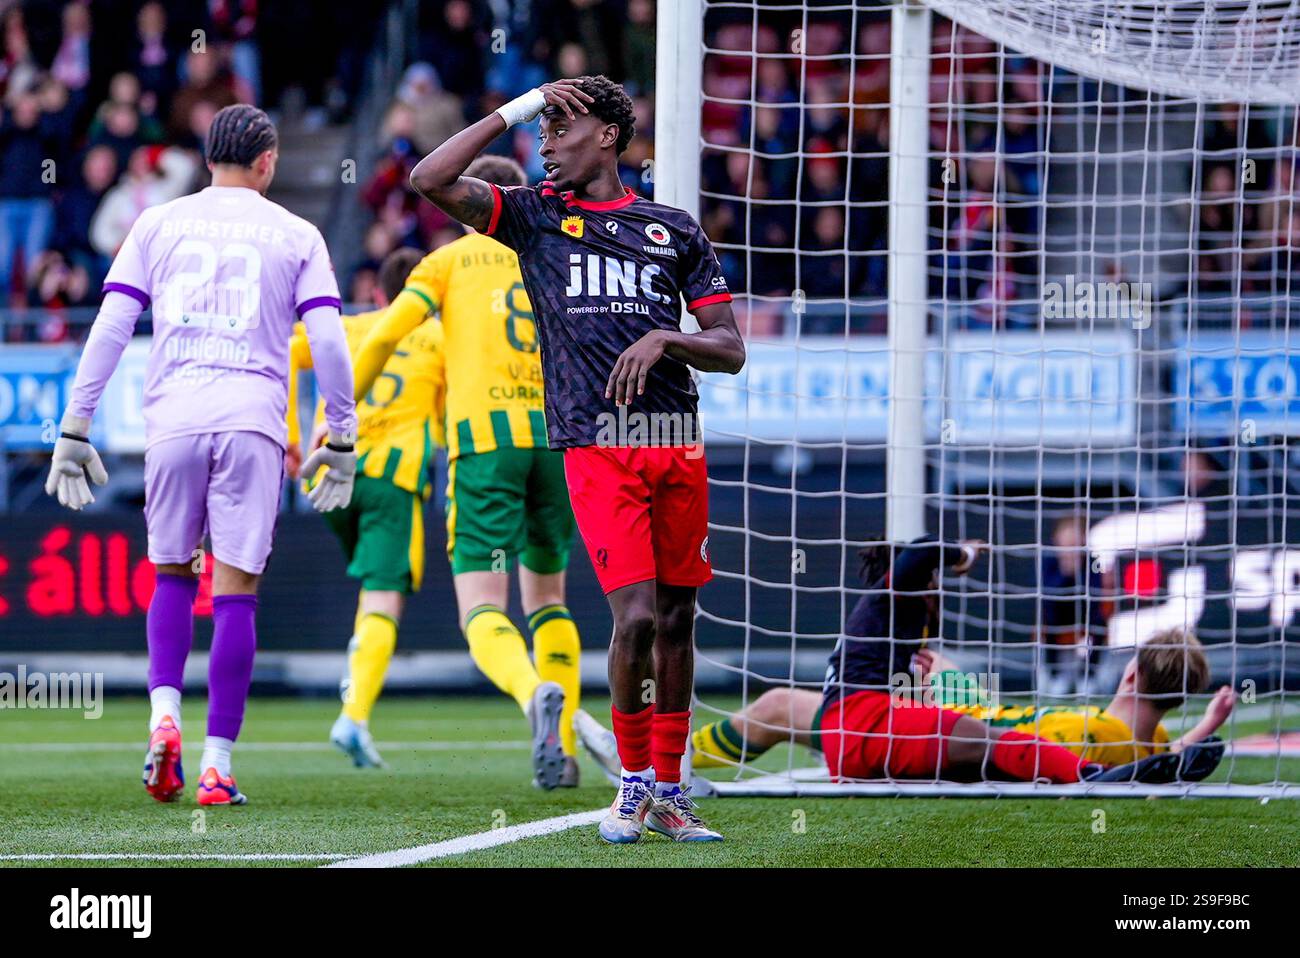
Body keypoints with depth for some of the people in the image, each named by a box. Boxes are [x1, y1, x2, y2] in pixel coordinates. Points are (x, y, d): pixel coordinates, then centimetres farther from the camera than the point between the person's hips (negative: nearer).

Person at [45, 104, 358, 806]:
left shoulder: (158, 224, 12)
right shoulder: (295, 236, 10)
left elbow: (109, 329, 6)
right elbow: (328, 344, 3)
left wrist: (74, 431, 8)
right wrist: (341, 440, 12)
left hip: (173, 419, 1)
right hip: (253, 420, -1)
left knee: (172, 576, 18)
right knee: (235, 591, 0)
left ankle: (164, 714, -4)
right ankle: (217, 764, -3)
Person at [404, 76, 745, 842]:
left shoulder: (674, 230, 14)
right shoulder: (535, 215, 11)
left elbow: (730, 350, 12)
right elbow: (431, 179, -4)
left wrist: (664, 340, -8)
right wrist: (517, 110, 0)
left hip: (678, 443, 2)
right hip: (597, 446, -2)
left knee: (676, 620, 6)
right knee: (637, 615, -14)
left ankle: (669, 792, 18)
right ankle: (634, 783, 4)